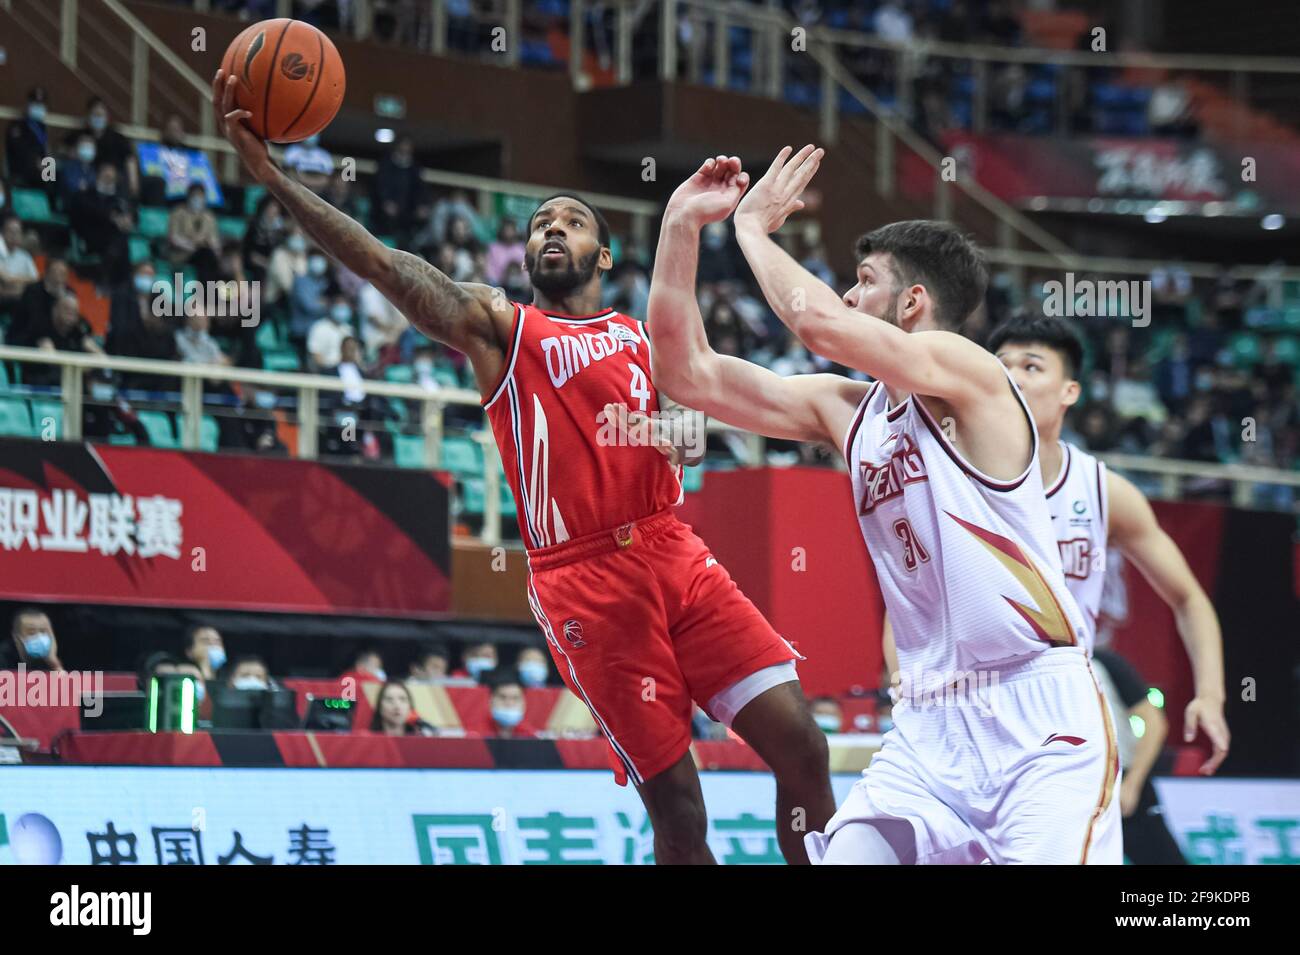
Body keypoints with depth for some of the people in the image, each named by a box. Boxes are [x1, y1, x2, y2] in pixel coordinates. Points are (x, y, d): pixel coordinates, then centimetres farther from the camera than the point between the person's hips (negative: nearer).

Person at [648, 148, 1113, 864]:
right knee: (843, 855, -10)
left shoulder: (965, 370, -7)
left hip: (1041, 723, -6)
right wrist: (681, 226, 8)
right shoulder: (845, 409, 13)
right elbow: (688, 373, 14)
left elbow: (816, 320, -21)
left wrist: (752, 223, -5)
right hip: (929, 728, 6)